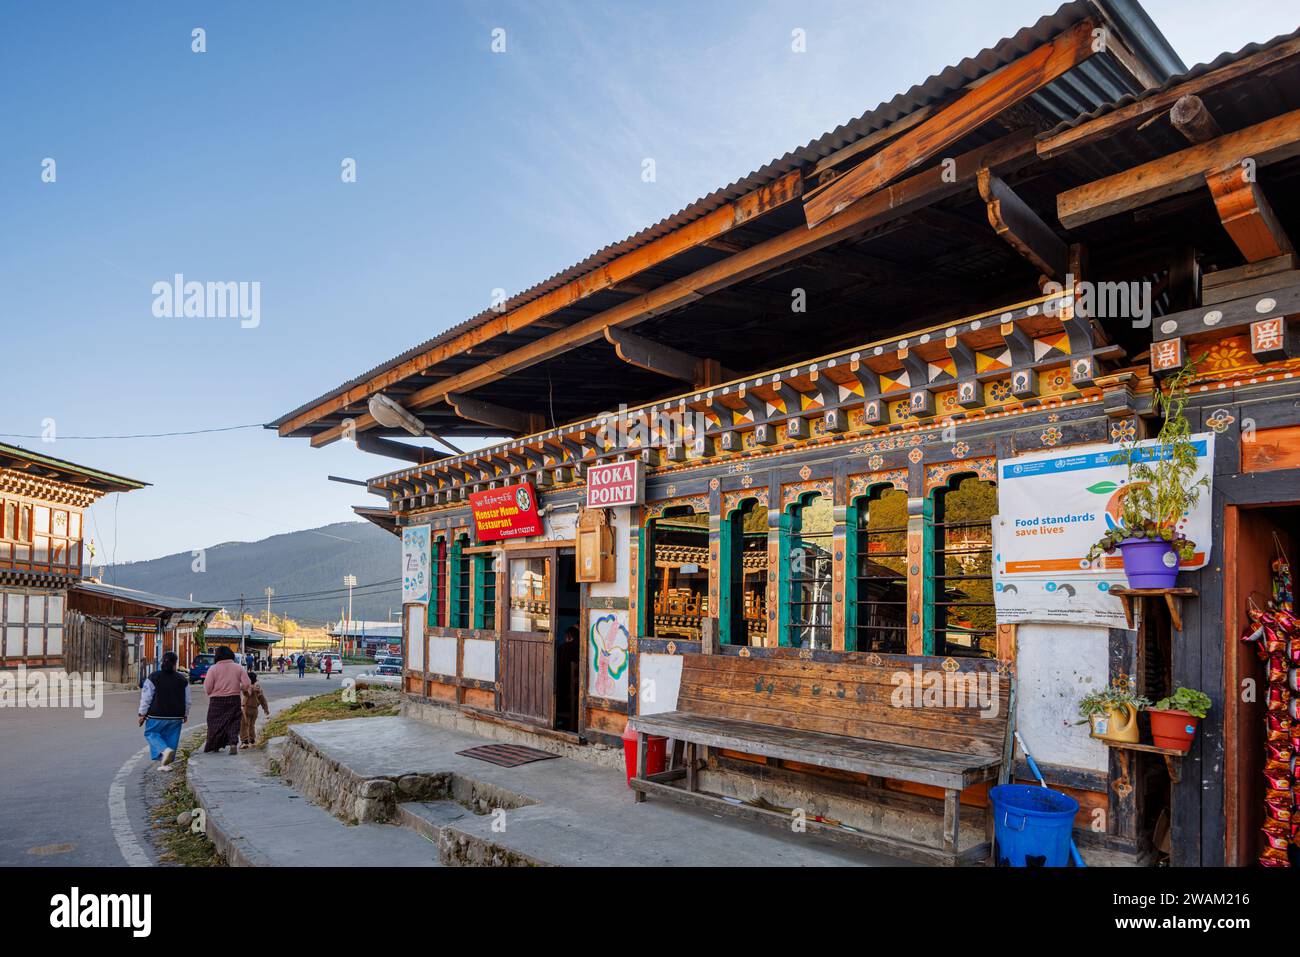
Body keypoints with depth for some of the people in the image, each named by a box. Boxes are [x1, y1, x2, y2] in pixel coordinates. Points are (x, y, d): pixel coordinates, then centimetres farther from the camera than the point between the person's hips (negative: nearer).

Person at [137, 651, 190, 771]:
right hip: (176, 716, 3)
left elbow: (146, 698, -6)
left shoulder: (153, 677, -6)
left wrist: (142, 714, 2)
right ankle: (166, 763, 8)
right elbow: (187, 701, 9)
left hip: (157, 715, -3)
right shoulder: (182, 680, 3)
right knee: (170, 737, 11)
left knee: (151, 733, 13)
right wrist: (185, 715, 21)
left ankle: (165, 749, -13)